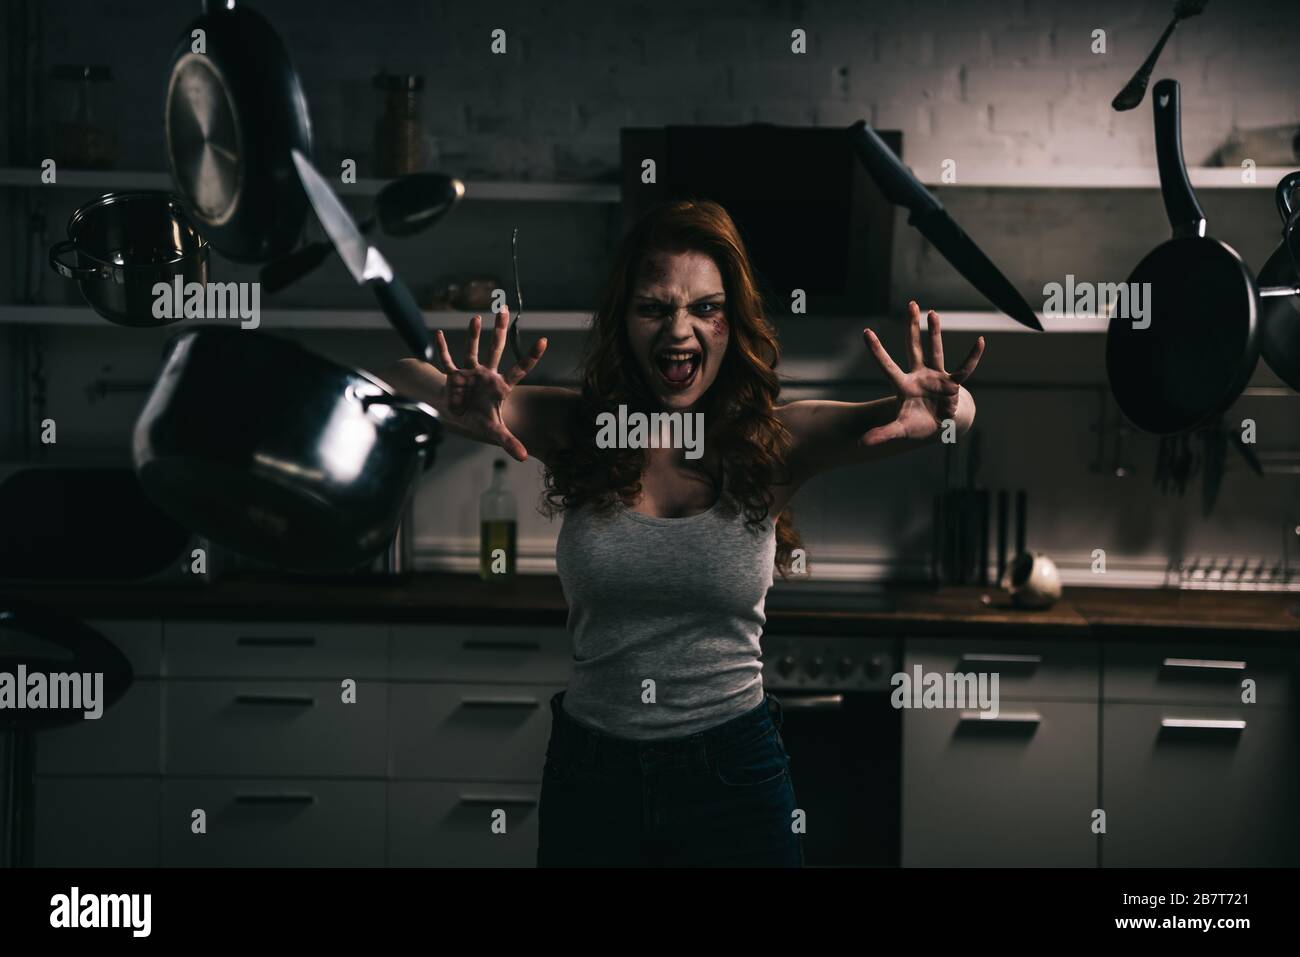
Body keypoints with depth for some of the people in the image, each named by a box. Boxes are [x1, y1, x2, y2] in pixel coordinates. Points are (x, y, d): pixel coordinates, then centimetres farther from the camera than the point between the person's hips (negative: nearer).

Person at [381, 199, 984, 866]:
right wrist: (459, 407, -33)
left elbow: (957, 413, -14)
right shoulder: (574, 430, -4)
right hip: (589, 768, 1)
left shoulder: (776, 440, -5)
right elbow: (398, 378, -9)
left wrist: (936, 413, -40)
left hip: (734, 769, 0)